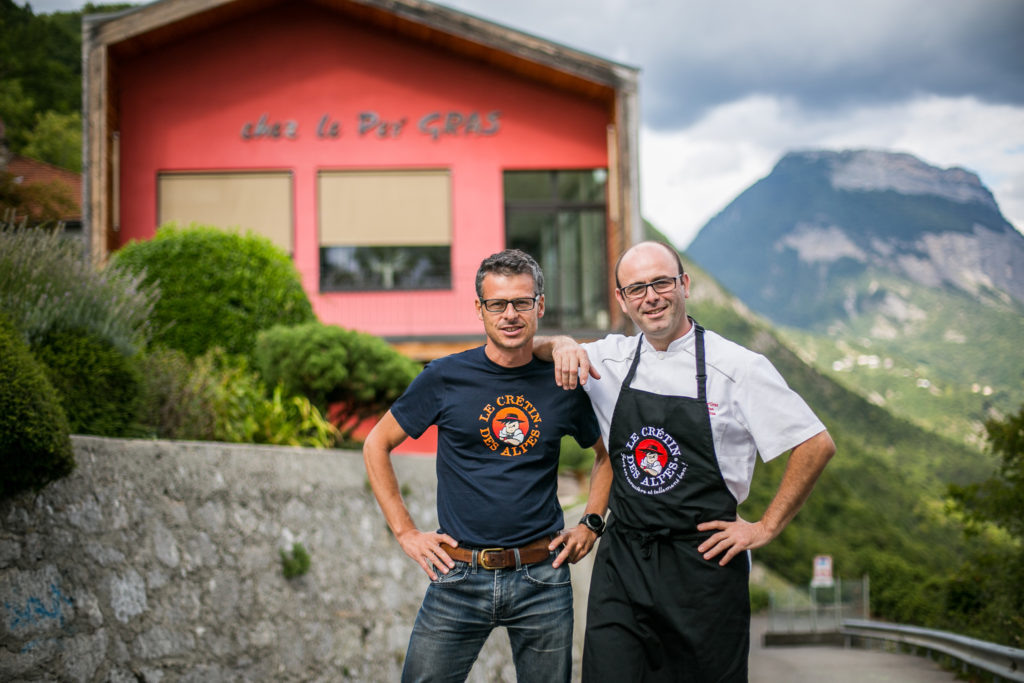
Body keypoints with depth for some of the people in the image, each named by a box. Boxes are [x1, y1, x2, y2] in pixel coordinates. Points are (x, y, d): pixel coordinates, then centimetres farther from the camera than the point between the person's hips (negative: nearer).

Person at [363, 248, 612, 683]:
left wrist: (591, 523, 8)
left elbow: (606, 454, 20)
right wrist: (405, 532, 2)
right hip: (460, 579, -1)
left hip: (542, 580, 1)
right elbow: (376, 446, 7)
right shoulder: (445, 378, -3)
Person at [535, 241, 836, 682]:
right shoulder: (610, 359, 7)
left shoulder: (737, 367, -5)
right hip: (622, 564, 3)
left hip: (704, 565, -3)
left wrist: (767, 527, -4)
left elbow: (817, 445, -2)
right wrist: (560, 345, -3)